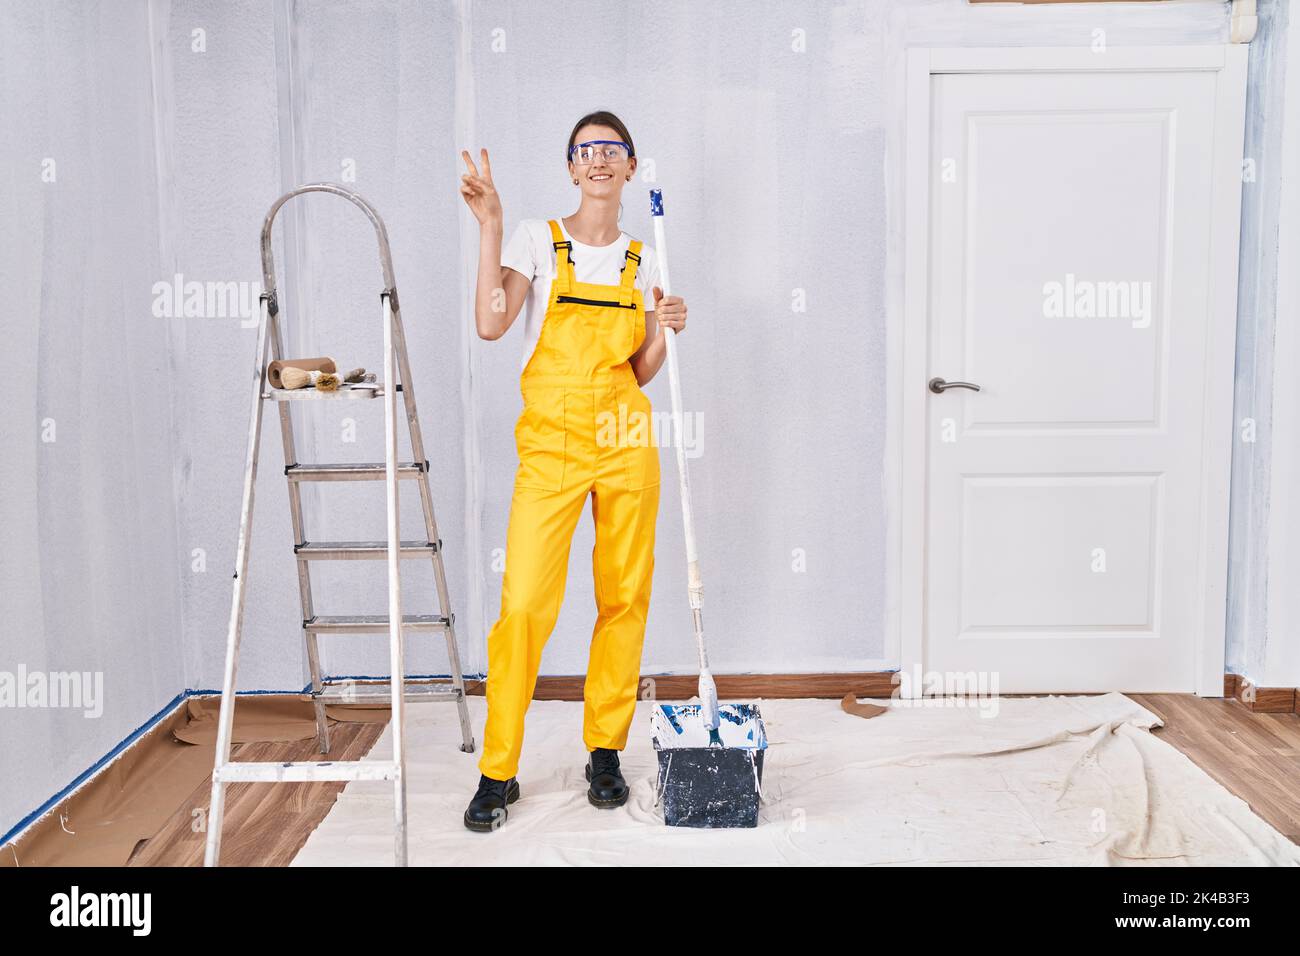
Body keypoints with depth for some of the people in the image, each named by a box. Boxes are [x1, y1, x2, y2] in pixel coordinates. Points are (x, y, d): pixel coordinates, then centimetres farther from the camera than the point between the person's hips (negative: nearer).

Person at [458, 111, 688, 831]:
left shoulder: (642, 260, 13)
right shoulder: (536, 240, 2)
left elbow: (640, 374, 14)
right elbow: (490, 324, -14)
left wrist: (664, 332, -4)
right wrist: (489, 227, -15)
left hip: (626, 441, 4)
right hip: (551, 444, -3)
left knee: (624, 597, 5)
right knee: (524, 602, -9)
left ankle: (605, 751, 21)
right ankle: (497, 773, 4)